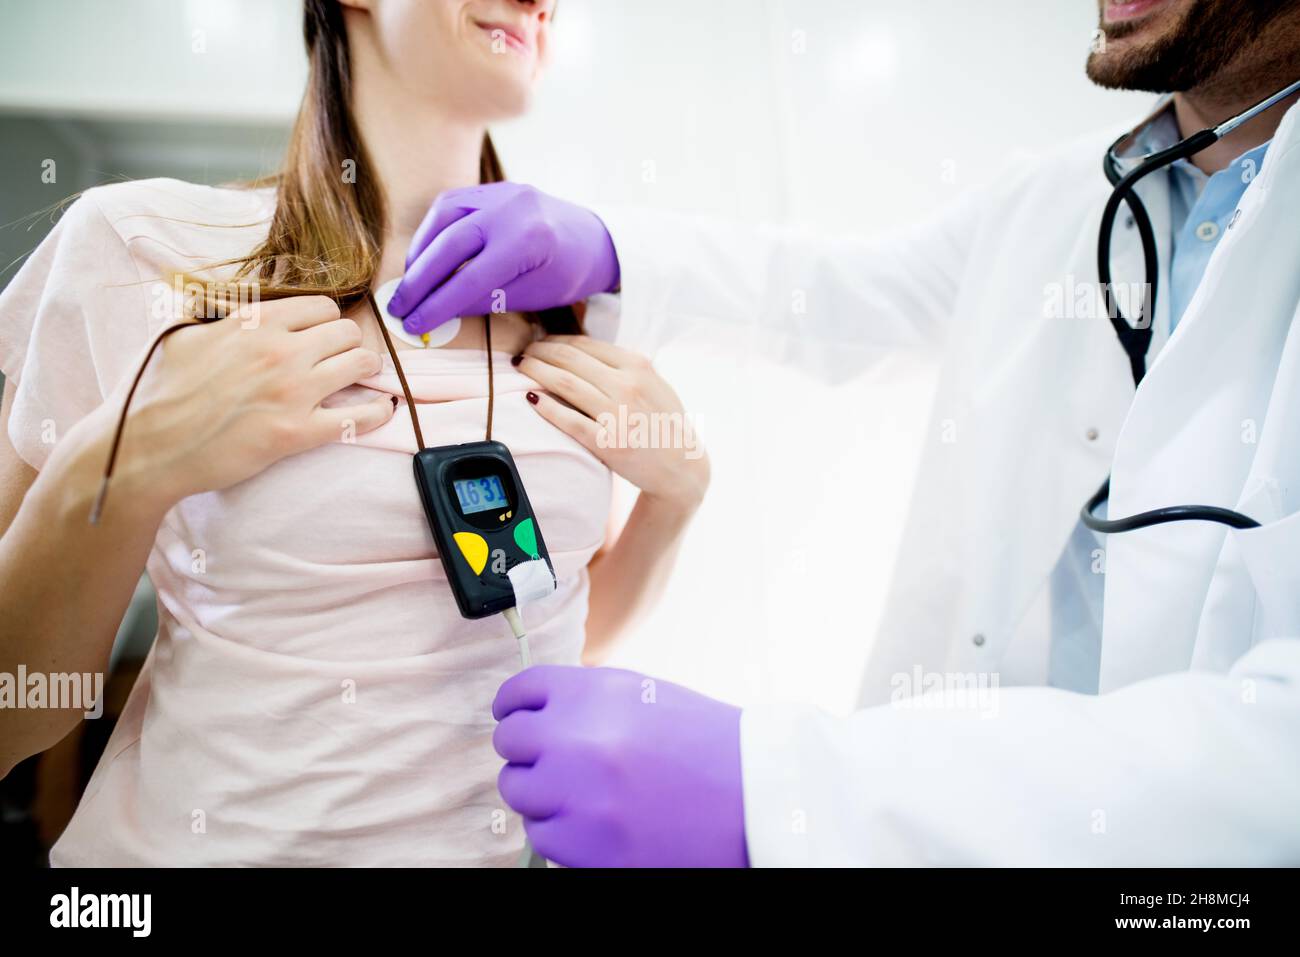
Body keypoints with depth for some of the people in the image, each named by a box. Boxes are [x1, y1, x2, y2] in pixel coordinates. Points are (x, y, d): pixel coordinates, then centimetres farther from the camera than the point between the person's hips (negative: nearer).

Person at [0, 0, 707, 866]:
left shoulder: (569, 297, 0)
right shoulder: (134, 251, -10)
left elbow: (573, 638, 8)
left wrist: (679, 484, -7)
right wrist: (125, 473, -22)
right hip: (211, 839, -2)